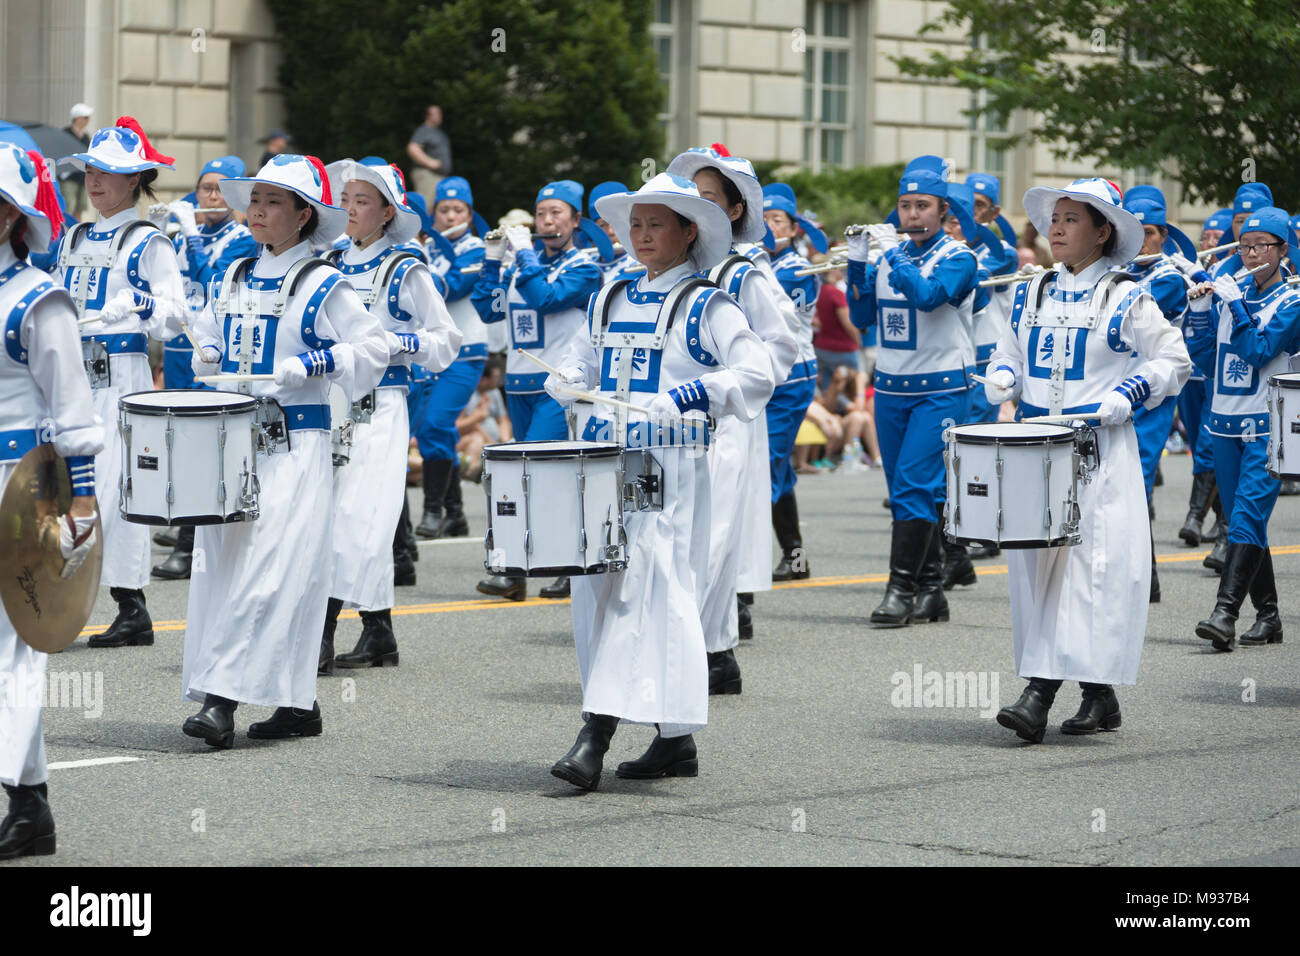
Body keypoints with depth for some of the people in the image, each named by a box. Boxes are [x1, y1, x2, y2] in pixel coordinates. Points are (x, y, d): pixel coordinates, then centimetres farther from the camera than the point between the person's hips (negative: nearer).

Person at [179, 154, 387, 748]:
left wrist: (296, 370, -16)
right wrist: (210, 362, 5)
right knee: (222, 561, 4)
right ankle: (297, 703, 10)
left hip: (296, 443, -7)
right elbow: (208, 343, 28)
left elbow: (370, 351, -9)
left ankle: (222, 698, -17)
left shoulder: (323, 285, -5)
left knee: (267, 569, -13)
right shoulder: (232, 280, 14)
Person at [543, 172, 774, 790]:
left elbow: (755, 373, -12)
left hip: (670, 466, -7)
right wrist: (566, 382, 8)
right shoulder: (608, 301, 17)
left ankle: (597, 733, -19)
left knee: (645, 588, -13)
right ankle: (674, 740, 10)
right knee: (597, 587, 3)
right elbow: (583, 363, 31)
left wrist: (684, 399, -21)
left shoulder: (706, 308, -2)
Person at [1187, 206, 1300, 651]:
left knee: (1248, 514, -17)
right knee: (1242, 518, 8)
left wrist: (1235, 304, -18)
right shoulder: (1229, 292, 11)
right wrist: (1199, 311, -2)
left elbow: (1258, 350, -16)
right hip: (1226, 421, 6)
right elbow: (1206, 360, 10)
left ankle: (1225, 612, -25)